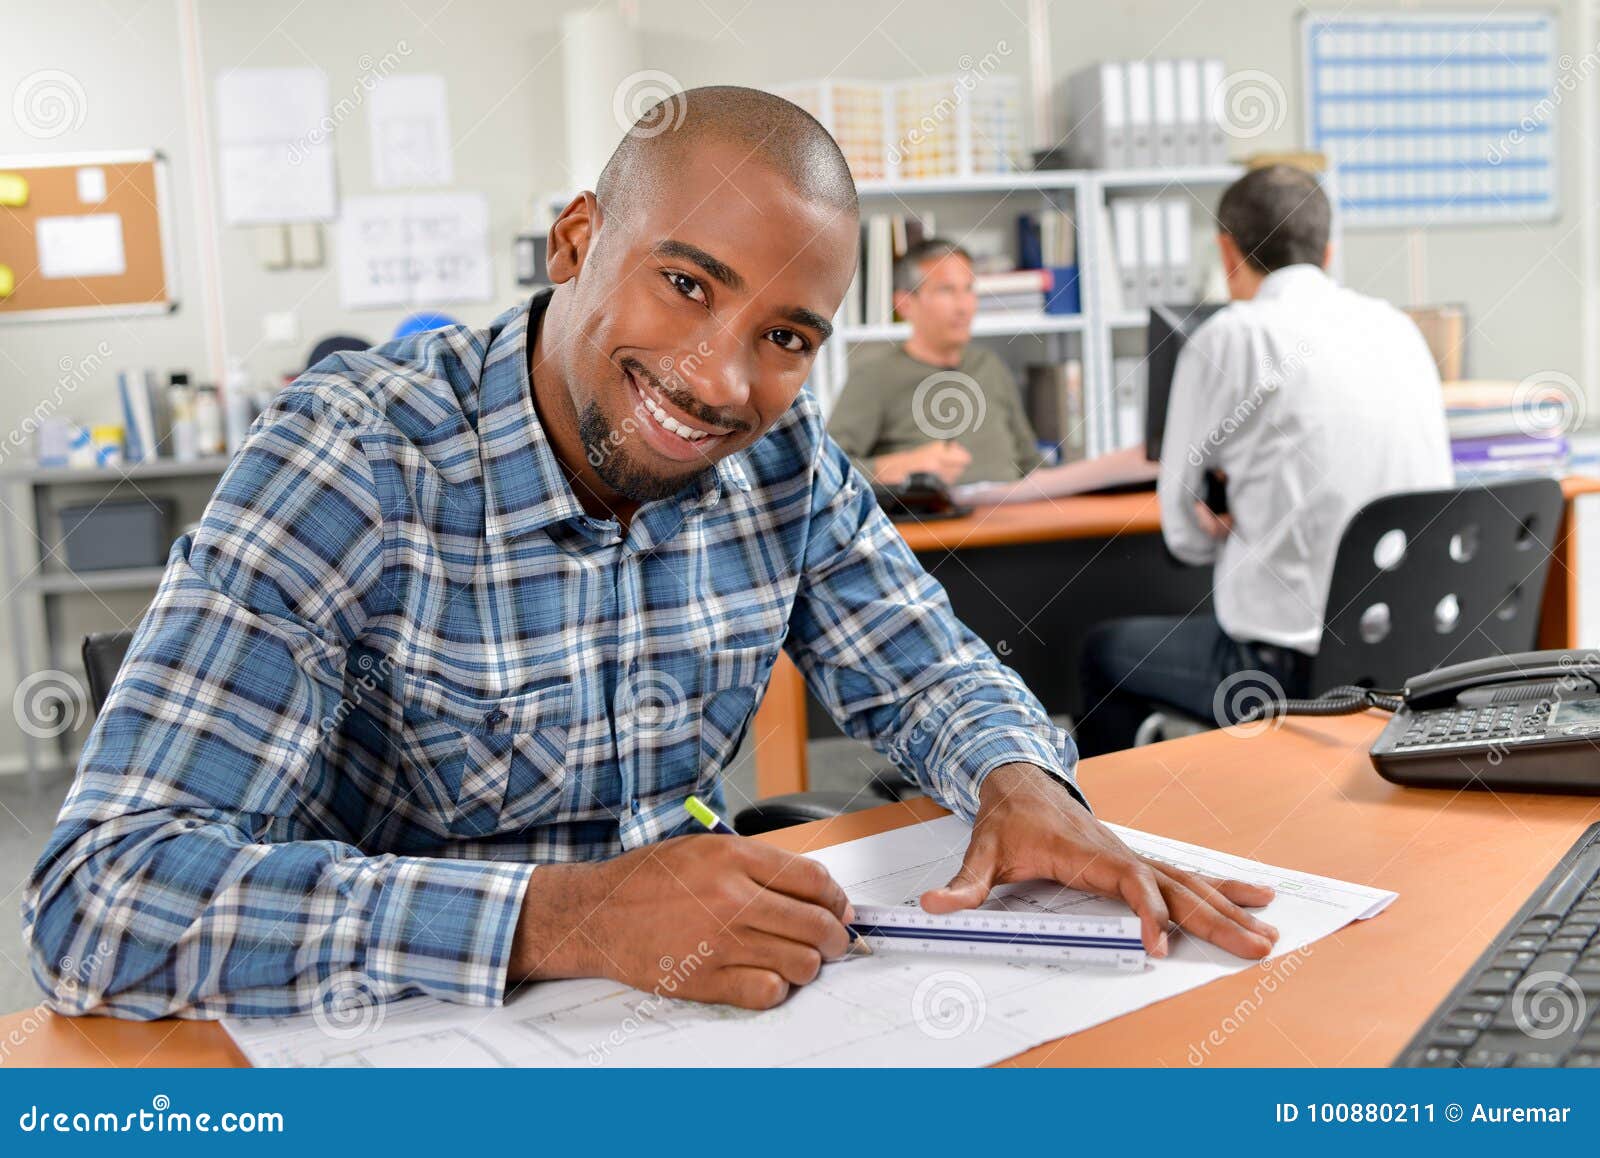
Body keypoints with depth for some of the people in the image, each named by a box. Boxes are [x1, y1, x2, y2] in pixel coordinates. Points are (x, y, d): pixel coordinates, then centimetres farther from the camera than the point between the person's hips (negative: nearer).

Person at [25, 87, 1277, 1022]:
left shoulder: (781, 447, -4)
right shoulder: (355, 464, -20)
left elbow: (925, 668, 8)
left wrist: (1022, 783, -14)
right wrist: (562, 917, -36)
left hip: (683, 1003, 4)